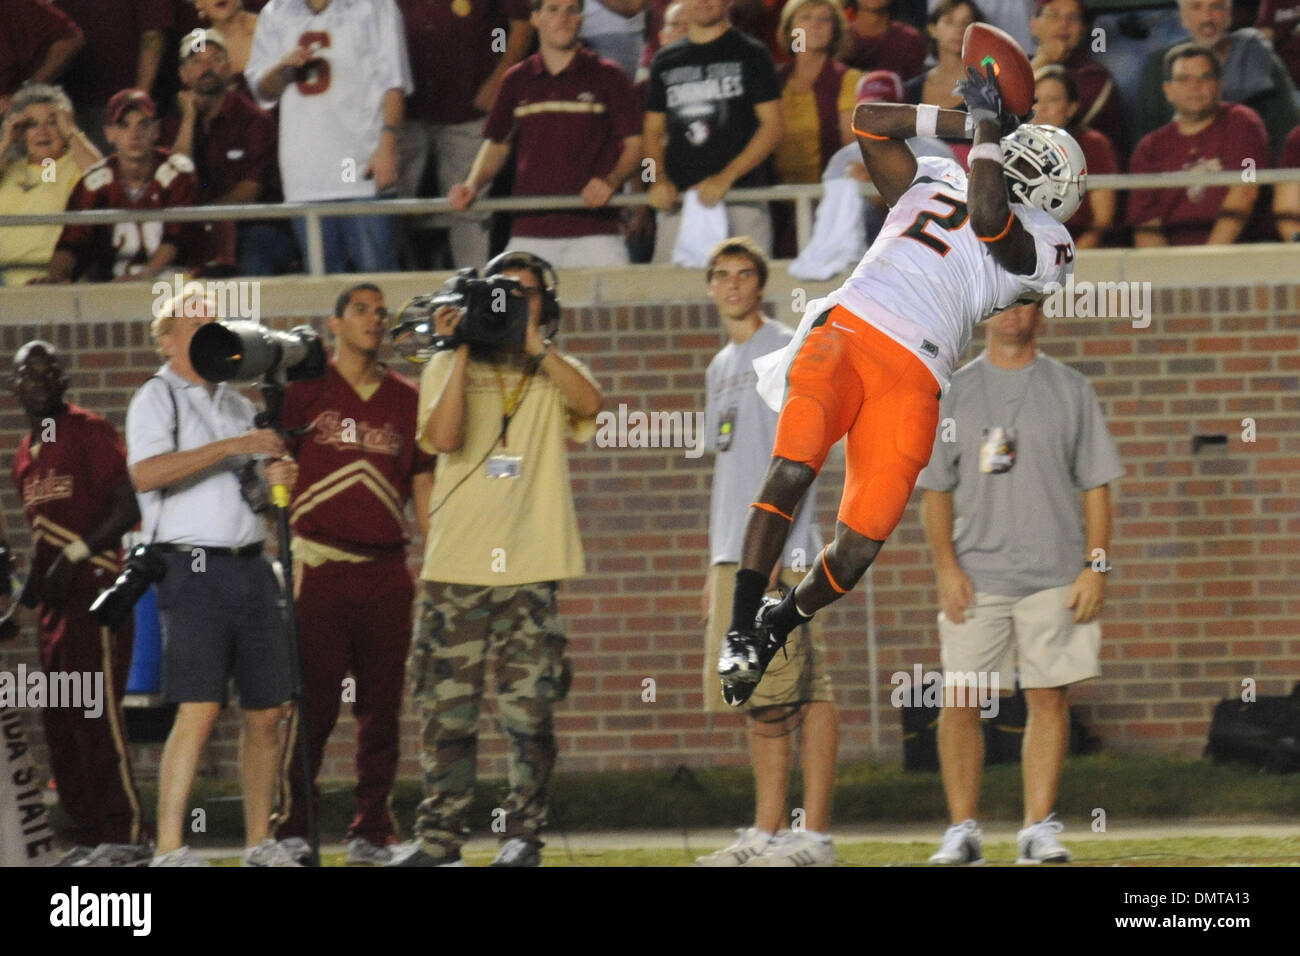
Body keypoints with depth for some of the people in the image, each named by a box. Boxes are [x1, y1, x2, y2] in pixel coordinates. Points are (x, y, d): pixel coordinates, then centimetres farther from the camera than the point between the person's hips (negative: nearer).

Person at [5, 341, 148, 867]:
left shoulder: (88, 431, -6)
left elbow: (128, 507, -13)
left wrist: (75, 555, -17)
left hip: (93, 584, -9)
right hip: (54, 599, 9)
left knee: (96, 714, -13)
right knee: (59, 723, 7)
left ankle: (125, 833, -12)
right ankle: (88, 834, 11)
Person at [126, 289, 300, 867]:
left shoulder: (237, 405, 20)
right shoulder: (157, 398, 0)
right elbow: (147, 473, -16)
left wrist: (280, 476, 3)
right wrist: (232, 447, -18)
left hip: (251, 564, 7)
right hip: (194, 565, -7)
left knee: (265, 710, 5)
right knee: (199, 709, -16)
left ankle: (260, 844, 14)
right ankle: (170, 850, -16)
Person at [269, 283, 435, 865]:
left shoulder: (405, 399, 13)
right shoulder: (305, 389, 6)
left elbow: (423, 486, 15)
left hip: (386, 570, 3)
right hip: (321, 565, -3)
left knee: (382, 705, 3)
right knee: (313, 702, -6)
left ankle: (371, 829, 8)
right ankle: (293, 829, -2)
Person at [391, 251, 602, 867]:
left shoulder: (556, 372, 11)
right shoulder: (449, 368, 10)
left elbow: (589, 403, -13)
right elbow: (442, 437, -8)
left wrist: (535, 344, -13)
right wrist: (461, 353, -8)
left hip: (531, 568, 0)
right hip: (456, 565, 0)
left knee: (529, 712, -2)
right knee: (447, 708, 1)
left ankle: (523, 834, 5)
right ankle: (438, 834, 7)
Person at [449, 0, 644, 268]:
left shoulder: (606, 77, 5)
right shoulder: (517, 81, 14)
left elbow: (634, 145, 4)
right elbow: (497, 144, 21)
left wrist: (611, 181, -15)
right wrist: (472, 185, 3)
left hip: (595, 229, -3)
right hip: (529, 232, 3)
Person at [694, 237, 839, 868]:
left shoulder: (787, 352, -4)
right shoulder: (721, 367, 22)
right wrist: (715, 565, 19)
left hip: (781, 552, -8)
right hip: (734, 556, 9)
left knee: (803, 691, -9)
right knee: (756, 700, 8)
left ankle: (815, 835, -11)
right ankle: (766, 834, 11)